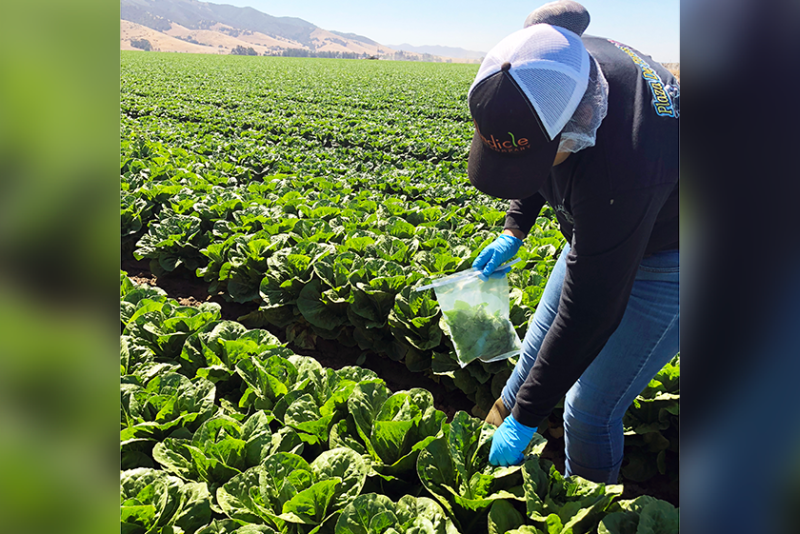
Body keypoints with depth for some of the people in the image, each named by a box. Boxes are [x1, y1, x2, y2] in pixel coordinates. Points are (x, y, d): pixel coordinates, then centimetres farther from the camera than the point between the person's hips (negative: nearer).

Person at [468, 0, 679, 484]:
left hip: (665, 259, -7)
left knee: (590, 409, 1)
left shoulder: (619, 170, -43)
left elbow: (590, 311, -33)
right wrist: (514, 229, 0)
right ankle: (494, 425, 45)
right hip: (604, 229, 7)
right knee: (540, 348, 19)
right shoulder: (556, 67, -20)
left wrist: (525, 419, -22)